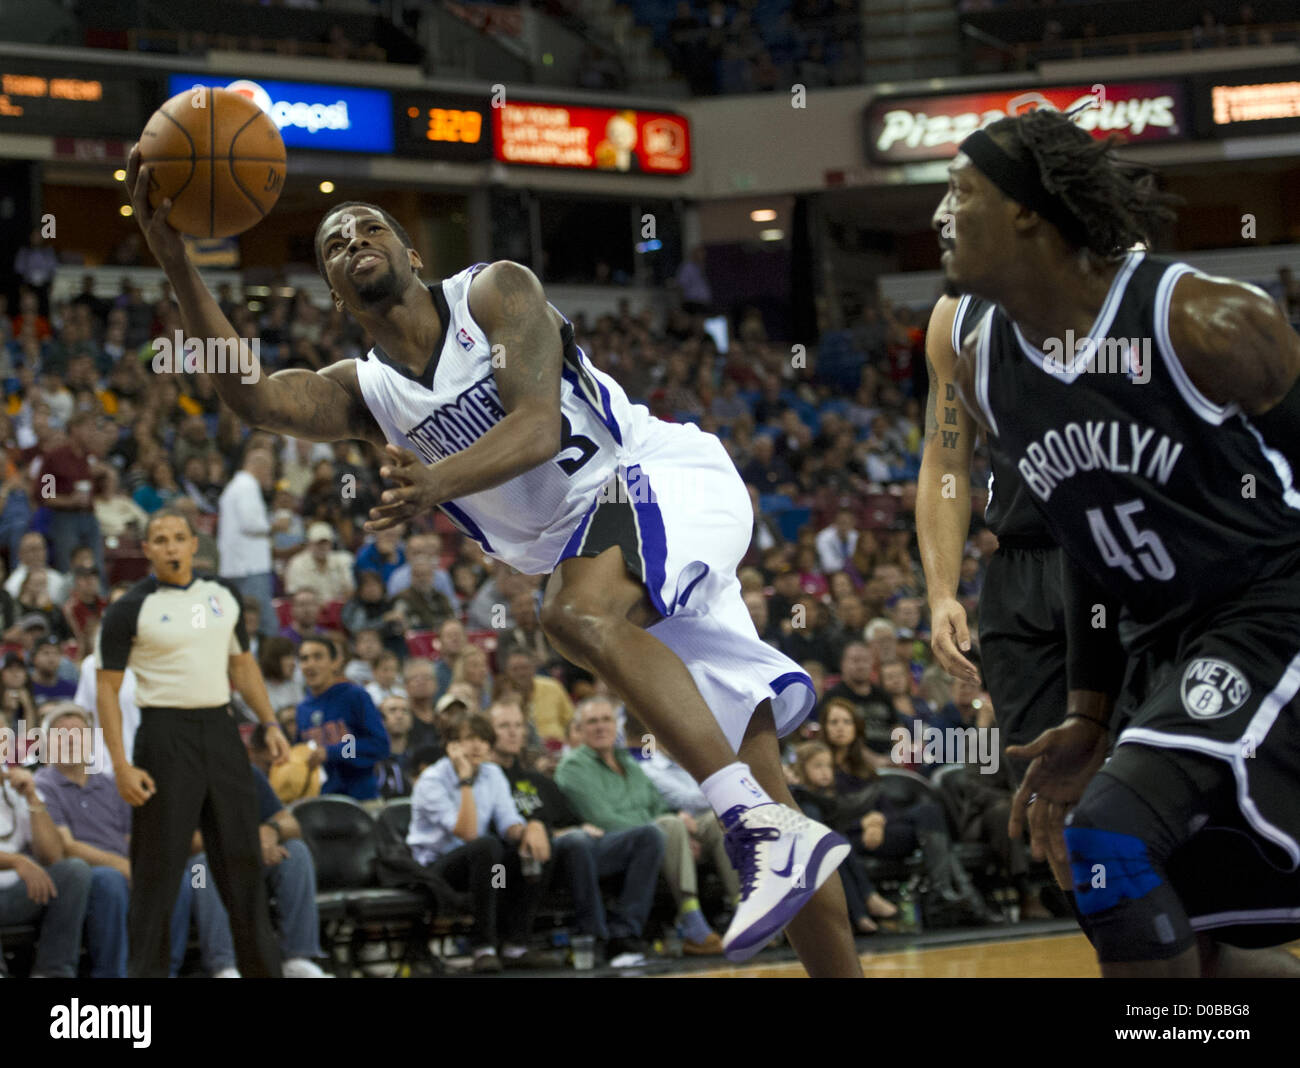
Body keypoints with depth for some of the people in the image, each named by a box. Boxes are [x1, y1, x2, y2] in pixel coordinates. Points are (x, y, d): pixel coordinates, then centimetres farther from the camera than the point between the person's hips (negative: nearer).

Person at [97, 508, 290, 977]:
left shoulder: (222, 596, 10)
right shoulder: (130, 609, -6)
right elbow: (107, 690, -6)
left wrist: (270, 723, 9)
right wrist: (121, 766, -14)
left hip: (219, 729, 5)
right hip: (165, 736, -5)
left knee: (241, 857, 9)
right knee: (157, 868, -4)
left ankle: (262, 967, 18)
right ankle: (146, 970, 3)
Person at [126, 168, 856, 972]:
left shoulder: (495, 294, -1)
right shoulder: (365, 394, 11)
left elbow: (536, 425, -17)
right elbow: (250, 394, -9)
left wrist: (437, 482, -36)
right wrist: (176, 263, -19)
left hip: (669, 480, -6)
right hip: (586, 540, 6)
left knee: (579, 615, -35)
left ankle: (766, 828, -42)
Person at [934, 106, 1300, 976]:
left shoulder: (1207, 323, -19)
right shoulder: (984, 373, 3)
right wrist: (1091, 720, 14)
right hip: (1166, 644, 8)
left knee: (1111, 838, -25)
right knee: (1200, 950, 10)